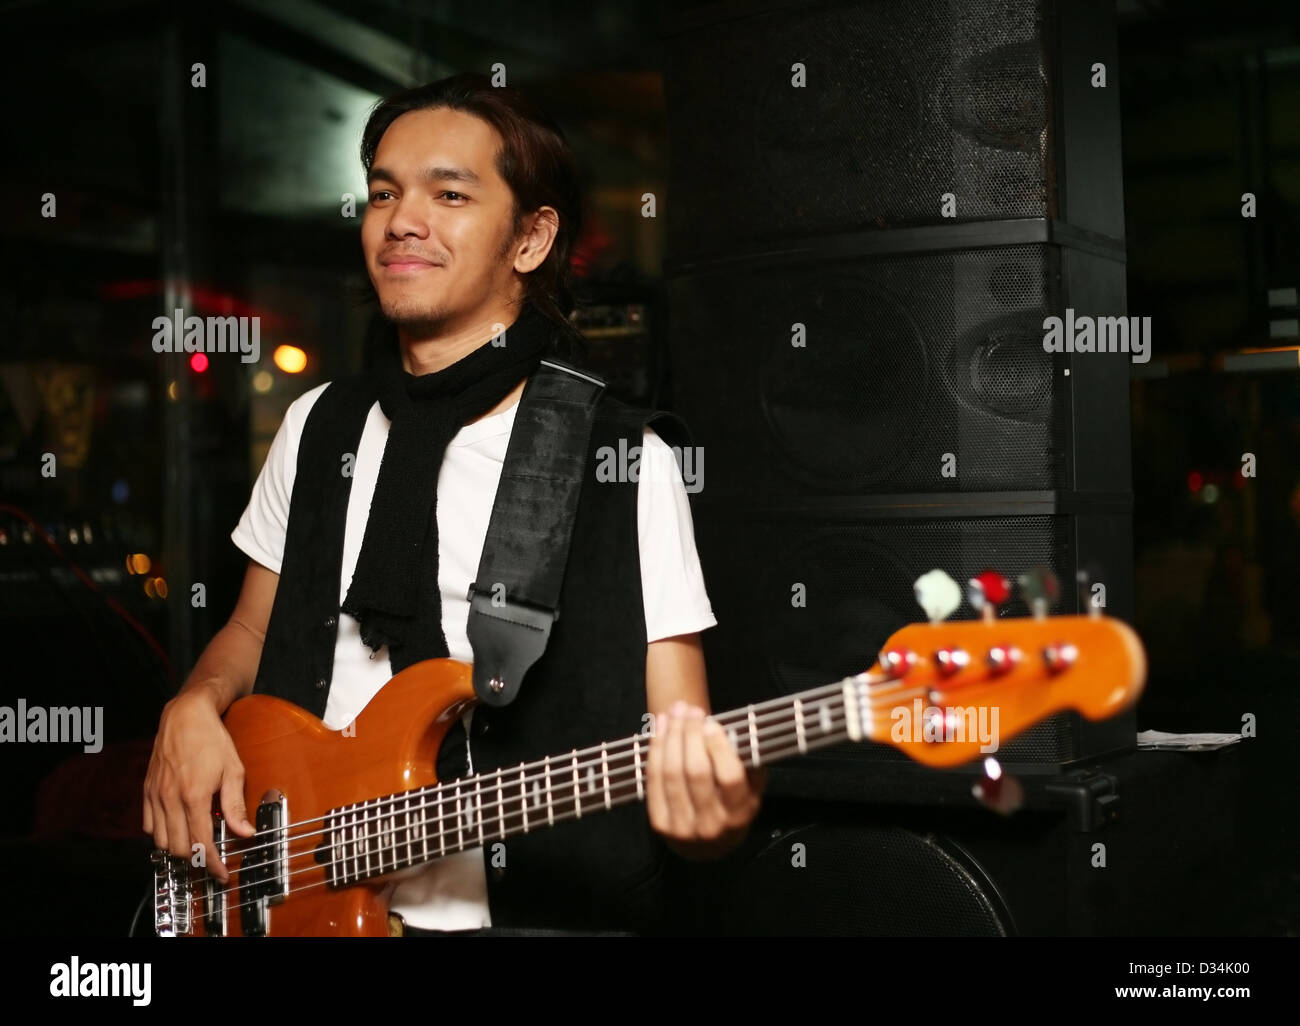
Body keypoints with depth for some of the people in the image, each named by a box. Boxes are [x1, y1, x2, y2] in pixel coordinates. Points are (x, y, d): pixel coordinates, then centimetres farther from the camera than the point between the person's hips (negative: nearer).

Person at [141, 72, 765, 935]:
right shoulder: (319, 429, 13)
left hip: (537, 905, -3)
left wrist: (711, 812, -22)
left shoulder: (623, 461, -1)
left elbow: (677, 749, -2)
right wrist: (195, 707, 4)